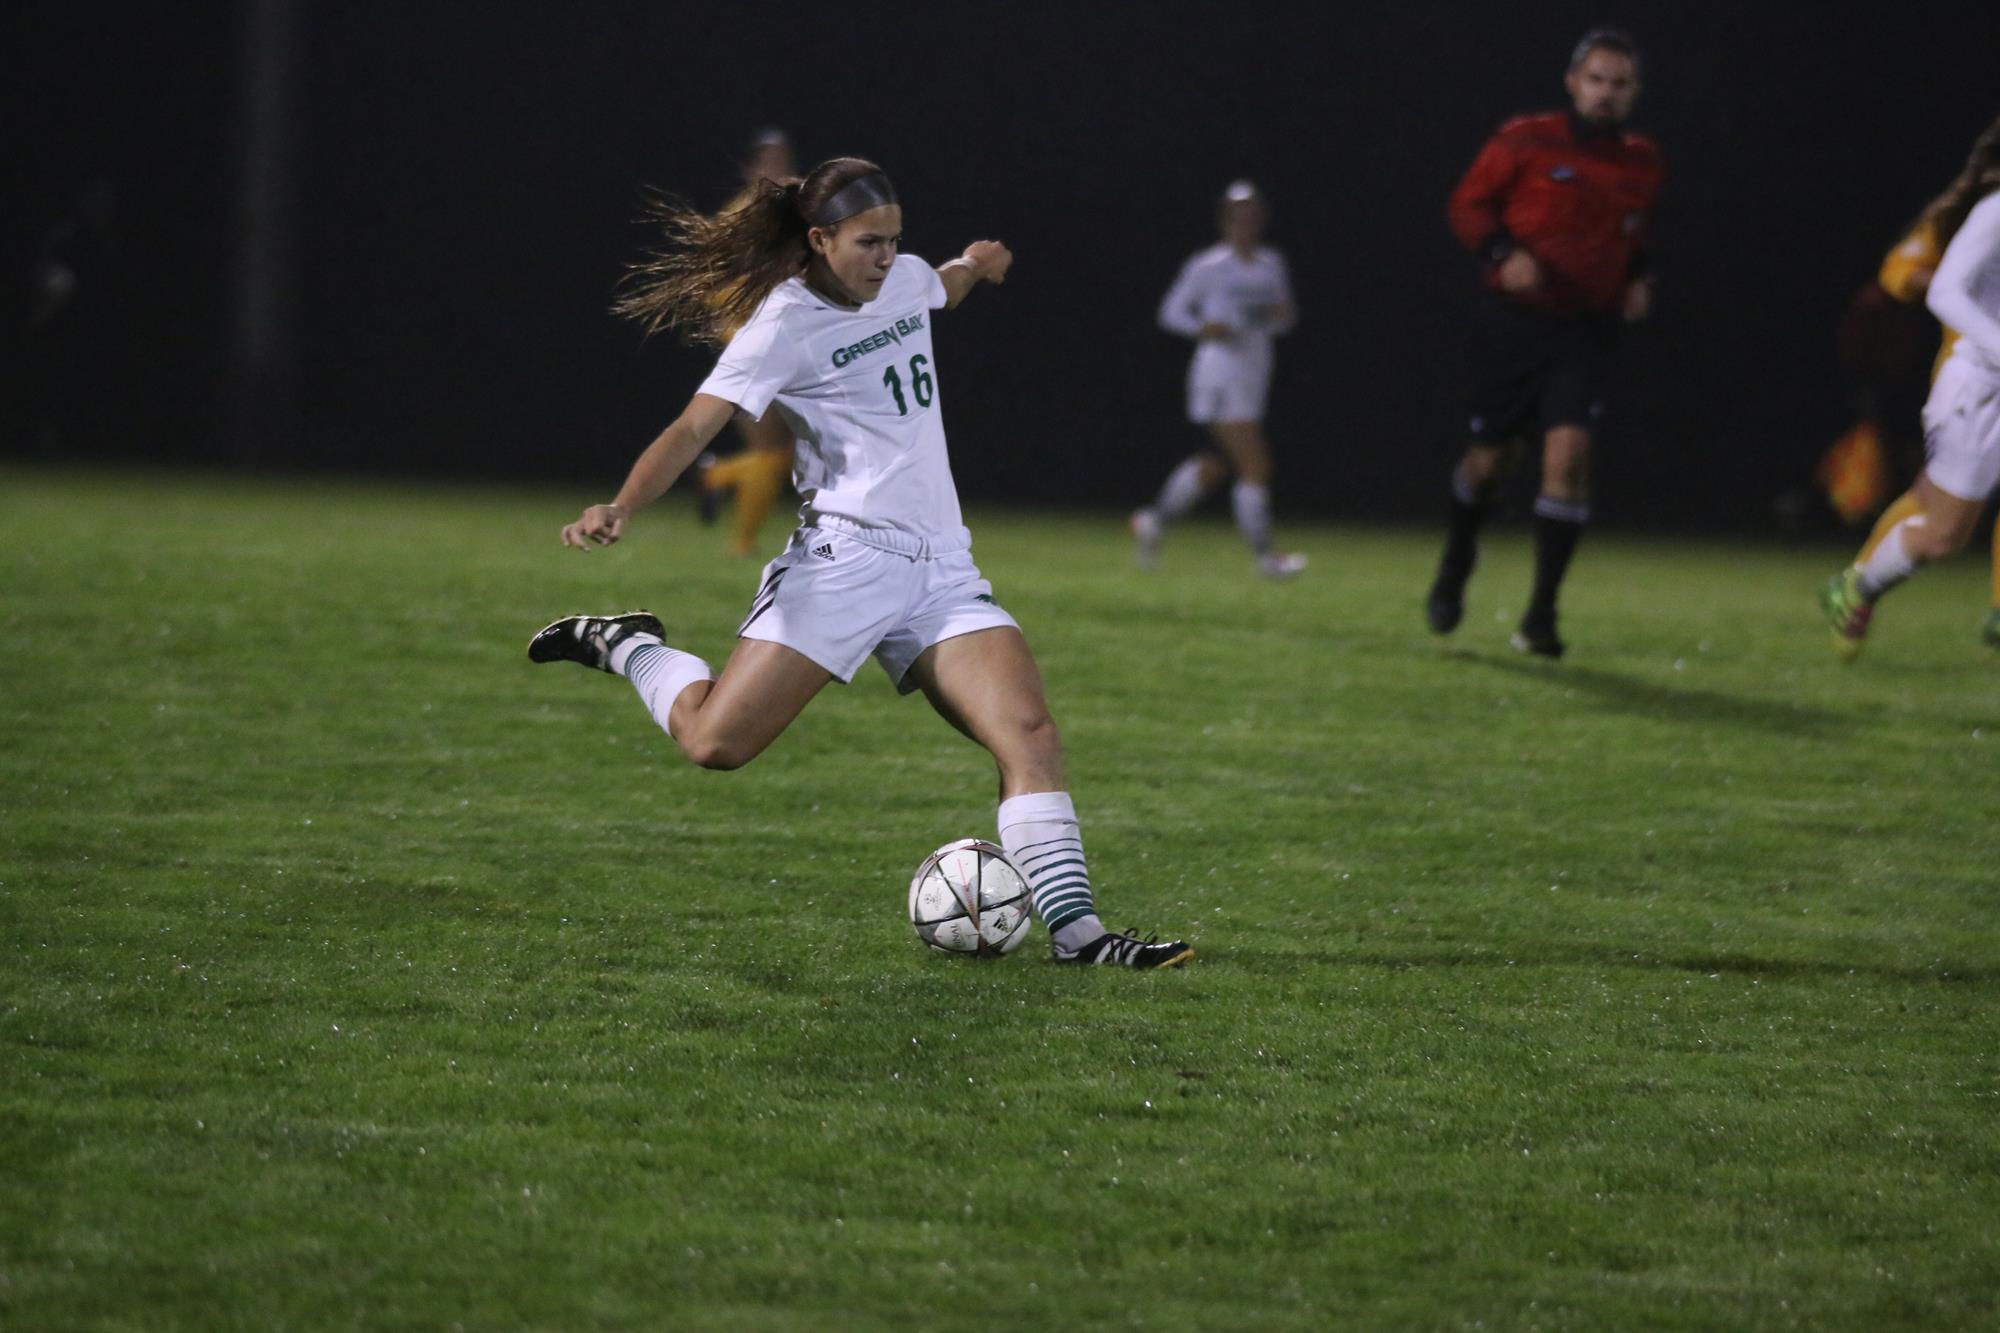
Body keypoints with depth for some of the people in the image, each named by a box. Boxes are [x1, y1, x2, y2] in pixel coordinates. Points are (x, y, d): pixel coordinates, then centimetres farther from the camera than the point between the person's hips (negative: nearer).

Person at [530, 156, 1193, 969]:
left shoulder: (904, 280, 12)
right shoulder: (786, 326, -9)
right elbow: (696, 426, -19)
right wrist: (621, 509, -32)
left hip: (942, 567, 6)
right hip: (845, 558, -6)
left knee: (1031, 735, -13)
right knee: (714, 742, -12)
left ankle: (1076, 931, -14)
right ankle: (628, 647, 18)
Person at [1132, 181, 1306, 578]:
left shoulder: (1272, 265, 11)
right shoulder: (1208, 267, -6)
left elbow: (1280, 320, 19)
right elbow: (1172, 311, -1)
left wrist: (1283, 316, -5)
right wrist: (1203, 328, -20)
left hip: (1254, 375, 8)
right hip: (1221, 375, -8)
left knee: (1217, 463, 17)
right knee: (1255, 466, -12)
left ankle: (1155, 519, 33)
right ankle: (1263, 554, -7)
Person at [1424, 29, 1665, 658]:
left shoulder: (1642, 164, 8)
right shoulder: (1526, 142, -5)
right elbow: (1469, 204, 1)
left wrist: (1639, 279, 6)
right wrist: (1504, 253, -16)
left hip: (1586, 329, 2)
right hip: (1517, 317, -2)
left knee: (1569, 455, -17)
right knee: (1489, 459, 6)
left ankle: (1541, 616, -11)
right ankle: (1454, 570, 38)